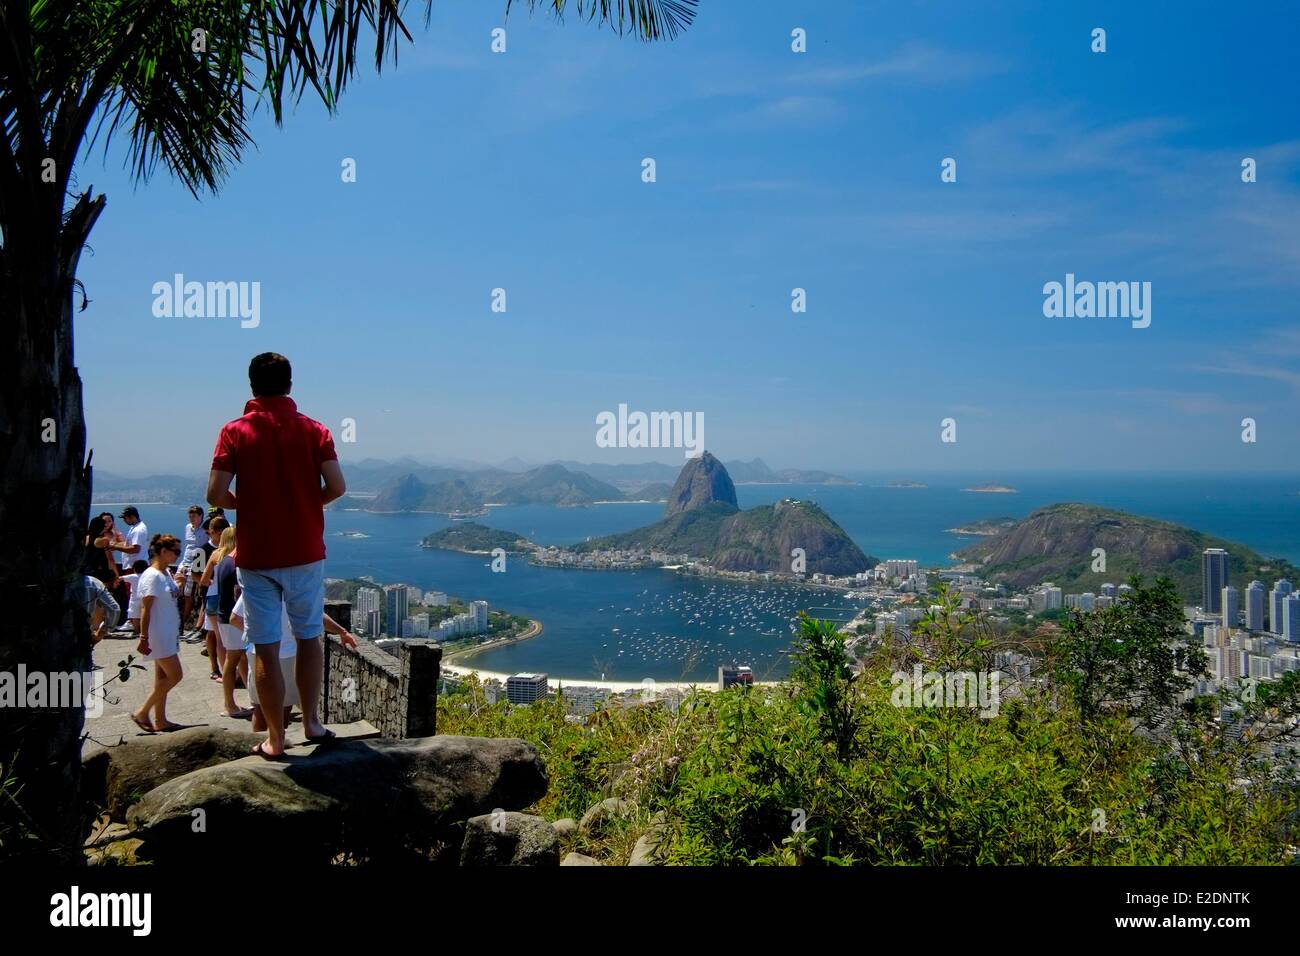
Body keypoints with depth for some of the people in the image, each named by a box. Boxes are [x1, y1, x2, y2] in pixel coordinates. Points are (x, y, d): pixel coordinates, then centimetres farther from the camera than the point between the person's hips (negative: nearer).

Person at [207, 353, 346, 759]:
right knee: (309, 638, 17)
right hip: (305, 554, 1)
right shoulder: (314, 430, -1)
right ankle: (311, 722, 20)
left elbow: (216, 495, -11)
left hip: (255, 557, -1)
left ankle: (275, 738, 10)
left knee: (266, 649, 4)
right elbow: (337, 487, -10)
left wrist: (245, 505, 10)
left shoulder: (234, 432, -4)